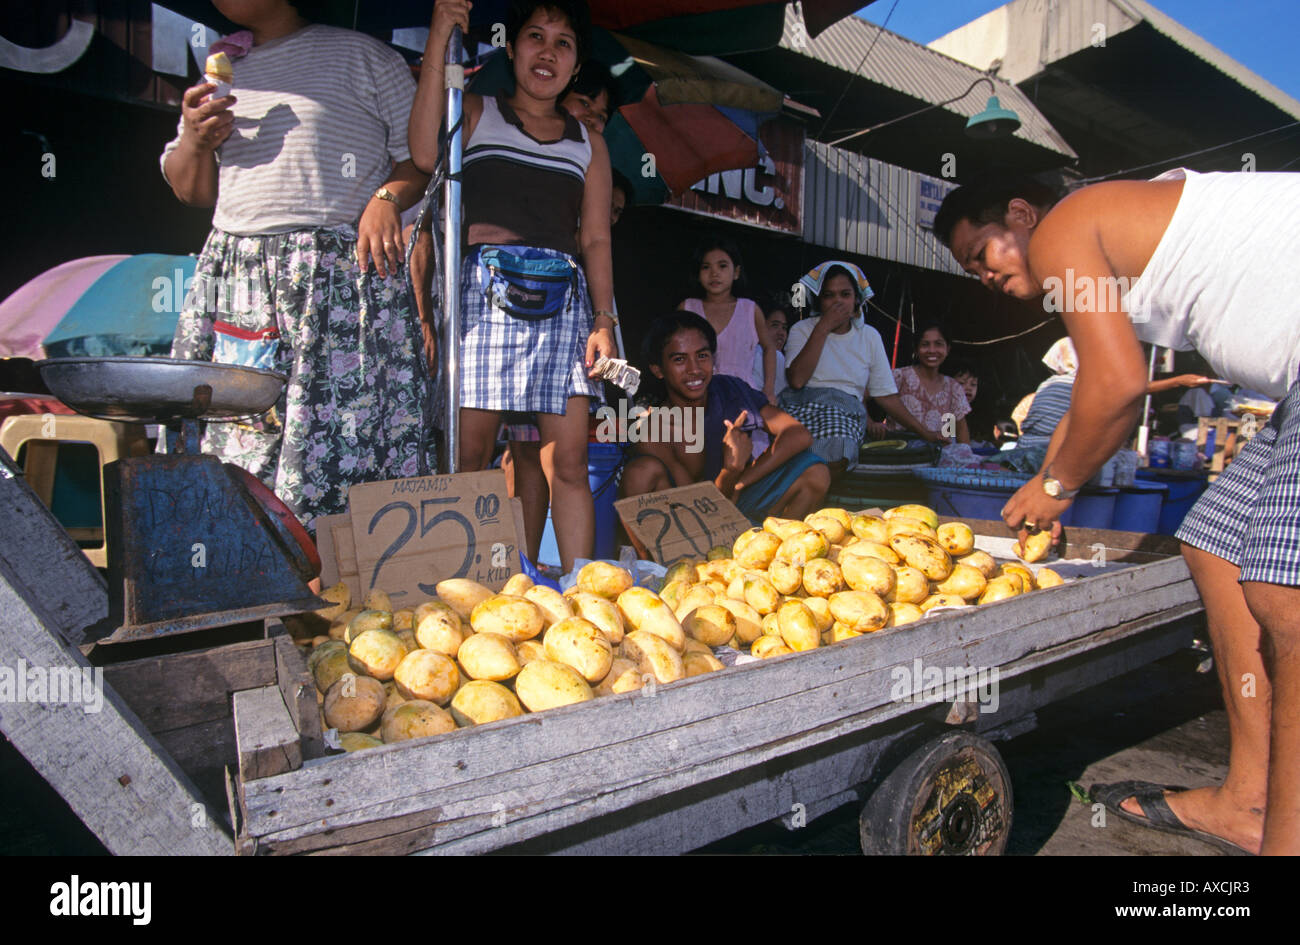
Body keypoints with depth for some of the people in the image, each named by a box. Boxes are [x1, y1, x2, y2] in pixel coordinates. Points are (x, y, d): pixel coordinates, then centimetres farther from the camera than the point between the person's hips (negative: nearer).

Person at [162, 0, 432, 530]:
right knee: (235, 434, -3)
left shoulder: (363, 56, 11)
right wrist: (194, 138, 5)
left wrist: (388, 197, -12)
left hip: (344, 274, -4)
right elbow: (191, 192, 25)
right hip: (238, 279, 5)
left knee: (345, 433, -12)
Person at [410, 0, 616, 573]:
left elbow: (597, 239, 16)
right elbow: (425, 154, -7)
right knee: (469, 453, -8)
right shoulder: (476, 113, 15)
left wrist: (604, 321, 4)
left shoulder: (588, 144, 22)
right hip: (483, 290, -2)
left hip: (562, 300, 2)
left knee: (568, 461, -5)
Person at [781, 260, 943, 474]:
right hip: (806, 408, -2)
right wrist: (823, 328, -9)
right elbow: (796, 380, -10)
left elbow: (886, 395, 19)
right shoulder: (803, 330, 9)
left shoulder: (870, 336, 17)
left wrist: (924, 433, 13)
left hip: (849, 415, 2)